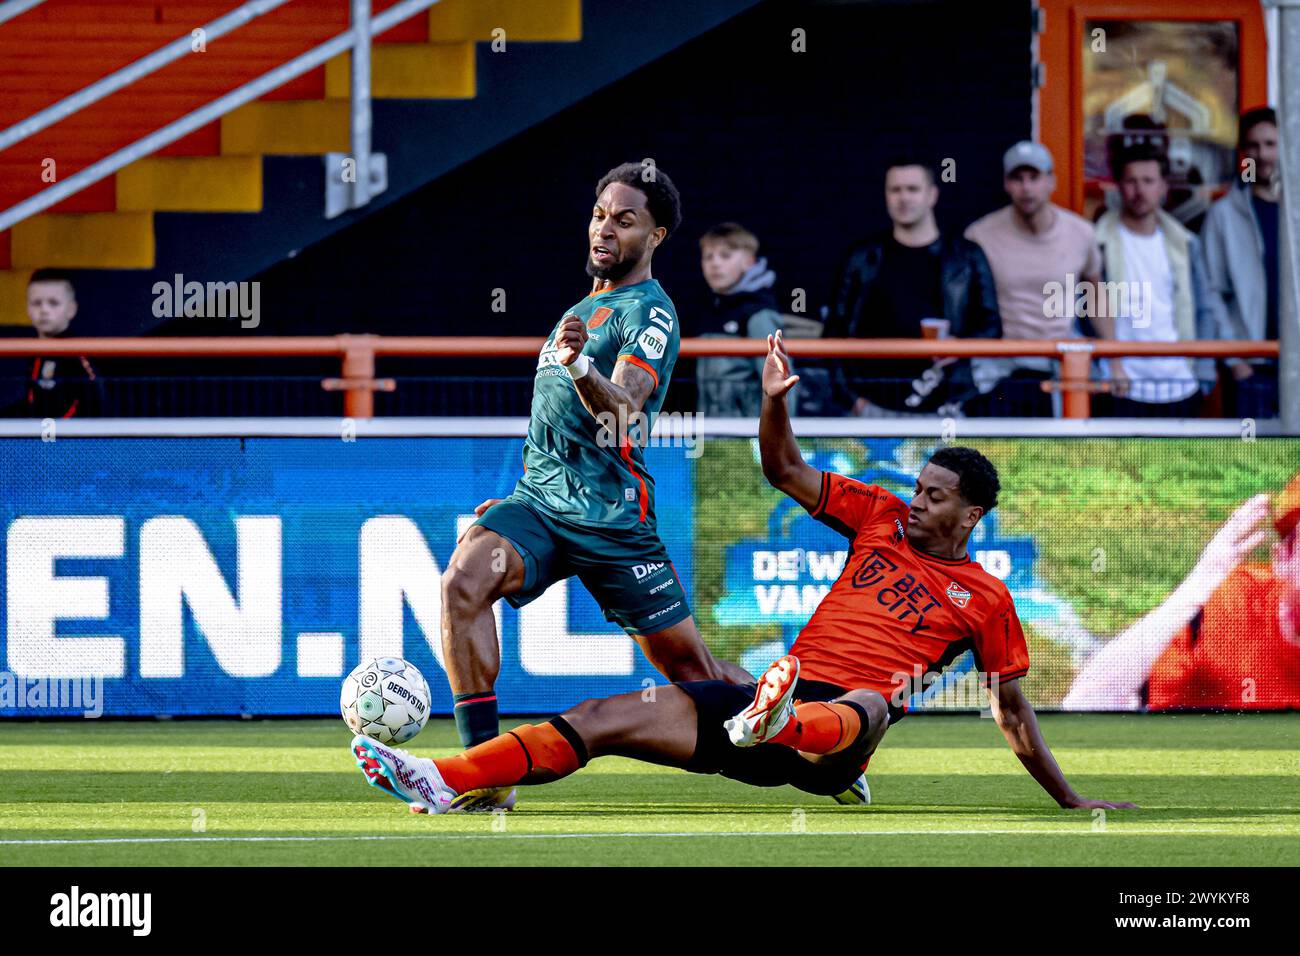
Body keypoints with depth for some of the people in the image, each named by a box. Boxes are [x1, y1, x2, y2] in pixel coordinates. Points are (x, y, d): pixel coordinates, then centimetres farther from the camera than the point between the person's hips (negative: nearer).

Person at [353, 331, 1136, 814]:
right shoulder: (881, 518, 20)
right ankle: (444, 783, -23)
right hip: (779, 693, 5)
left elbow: (1013, 709, 16)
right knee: (607, 718, -12)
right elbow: (787, 472, 18)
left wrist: (1070, 800, 15)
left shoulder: (985, 599, 10)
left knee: (871, 703, -45)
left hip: (839, 735, -5)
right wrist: (775, 399, 0)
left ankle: (781, 724, -81)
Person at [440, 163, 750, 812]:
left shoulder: (650, 313, -5)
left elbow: (620, 410, -23)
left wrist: (579, 368, -42)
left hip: (611, 514, -6)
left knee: (690, 669, 0)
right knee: (464, 579, -25)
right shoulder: (581, 311, 21)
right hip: (538, 501, 6)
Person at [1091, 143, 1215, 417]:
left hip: (1180, 387, 4)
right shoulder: (1100, 243, 0)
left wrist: (1204, 374, 5)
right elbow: (1087, 311, 0)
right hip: (1123, 388, -4)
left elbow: (1203, 312, 14)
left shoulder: (1184, 244, 11)